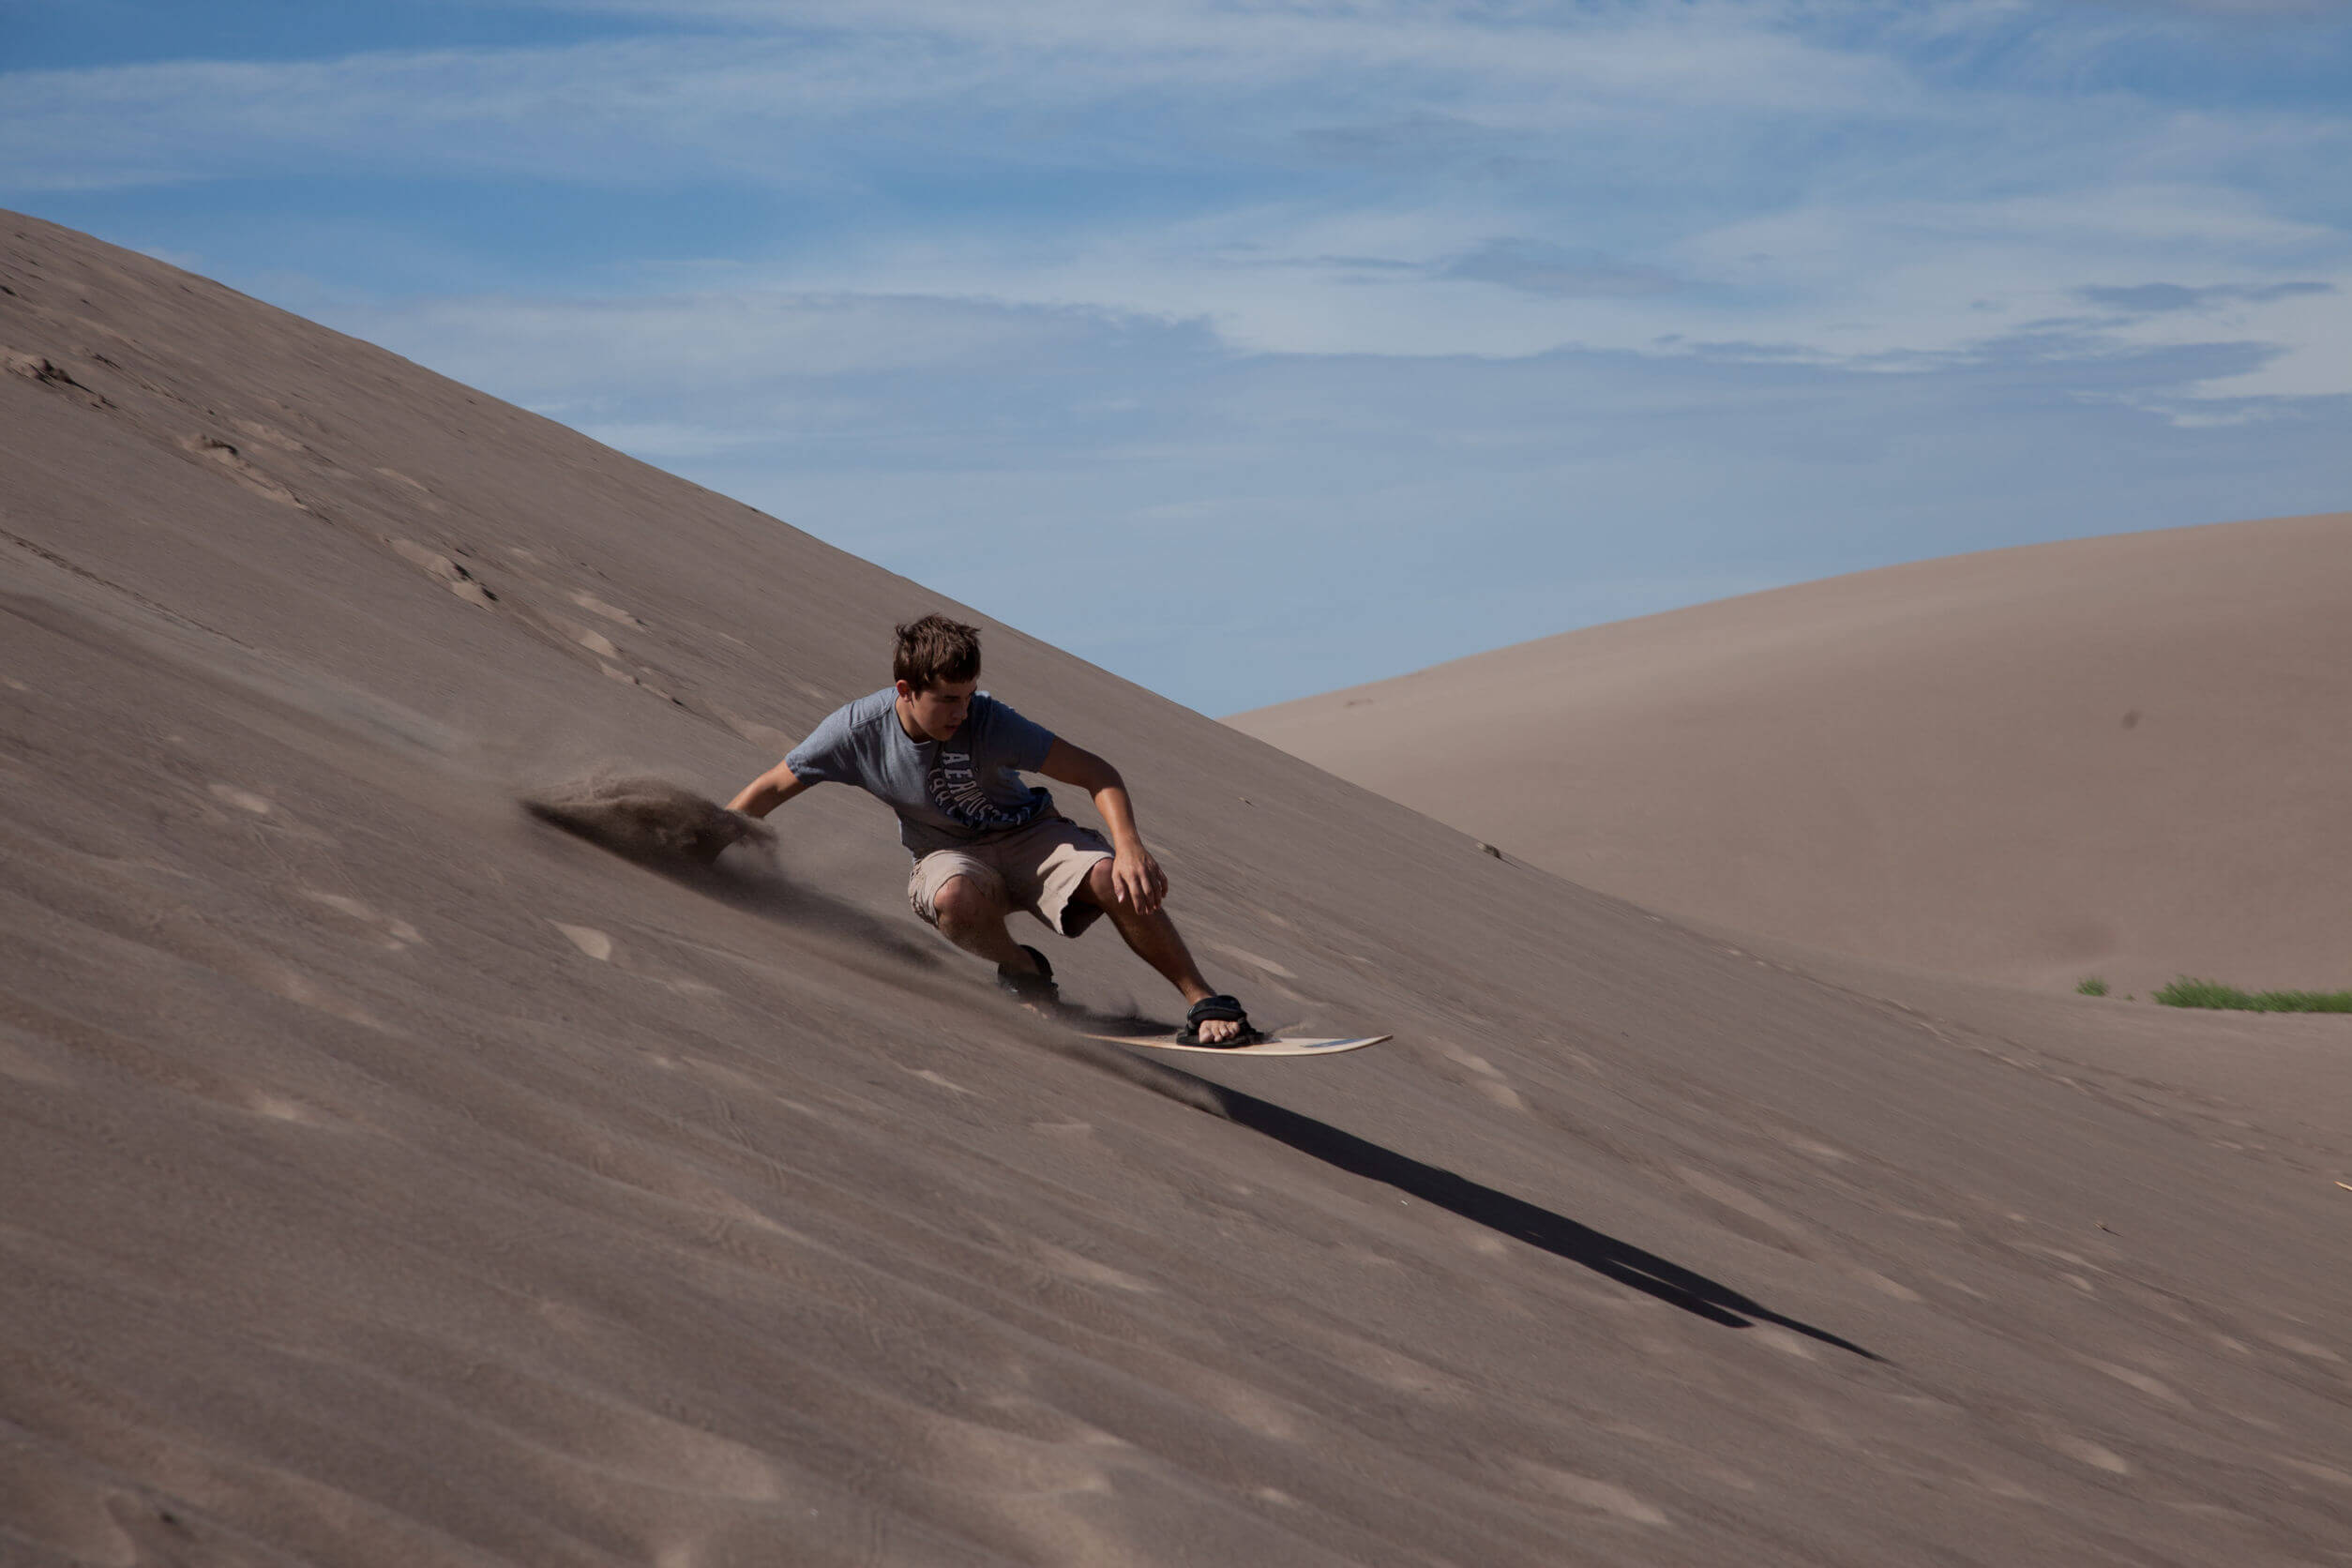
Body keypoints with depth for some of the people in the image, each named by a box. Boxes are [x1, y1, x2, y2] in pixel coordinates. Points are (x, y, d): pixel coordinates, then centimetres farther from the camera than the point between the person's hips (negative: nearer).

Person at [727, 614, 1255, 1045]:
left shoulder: (988, 721, -24)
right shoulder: (857, 730, -19)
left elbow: (1096, 772, -24)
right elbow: (770, 789, -5)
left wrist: (1129, 847, -40)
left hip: (1028, 833, -1)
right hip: (948, 854, 1)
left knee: (1112, 879, -32)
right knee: (956, 901, -38)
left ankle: (1206, 1003, -18)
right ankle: (1023, 972, -5)